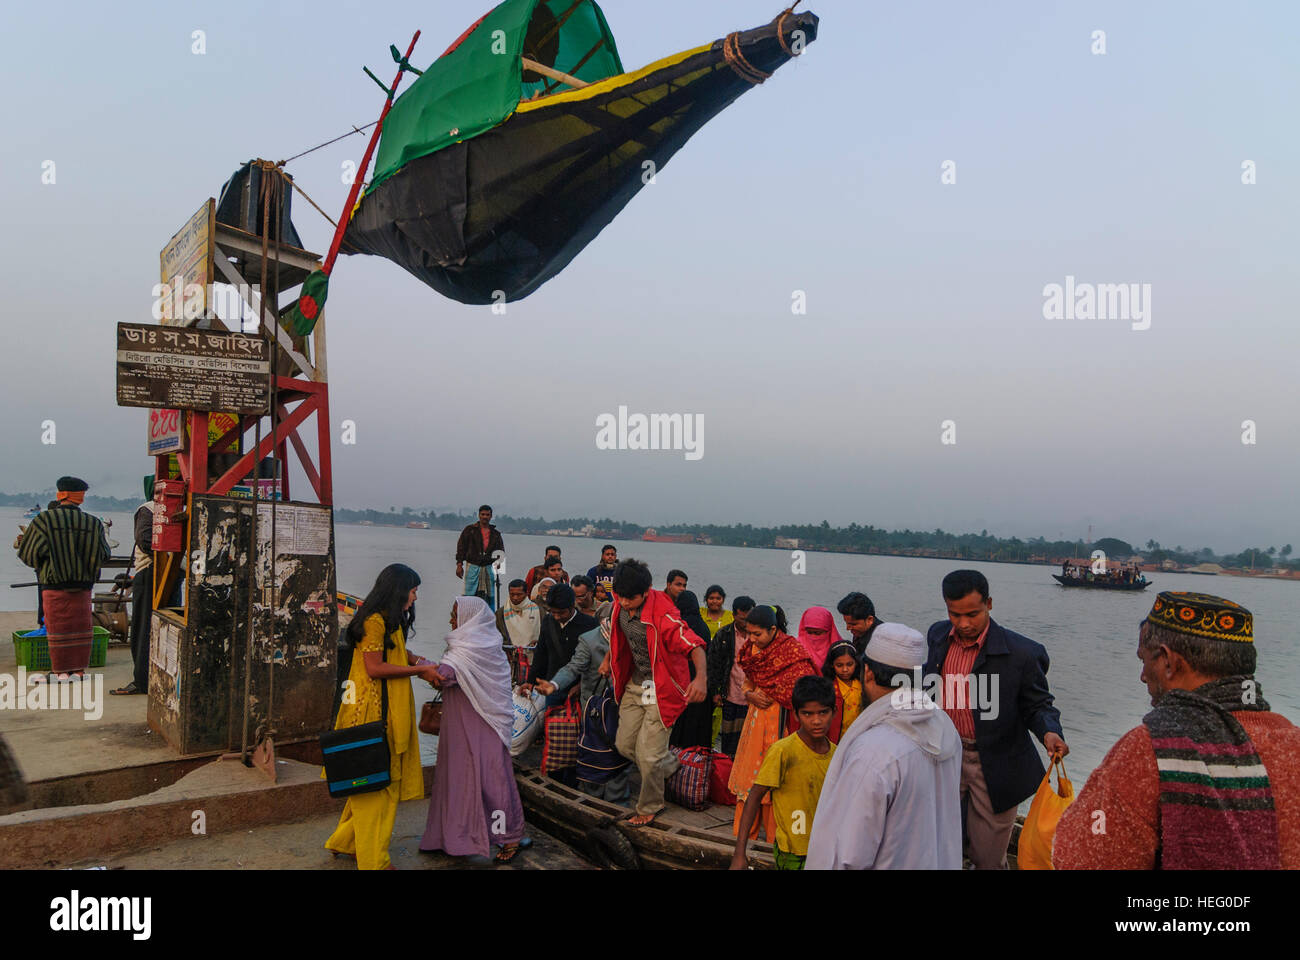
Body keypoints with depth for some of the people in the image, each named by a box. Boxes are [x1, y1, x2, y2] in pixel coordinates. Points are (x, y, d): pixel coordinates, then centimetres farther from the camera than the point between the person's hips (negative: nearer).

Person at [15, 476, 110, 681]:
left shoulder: (44, 520, -7)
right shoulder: (93, 523, 0)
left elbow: (29, 555, -5)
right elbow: (103, 555, 3)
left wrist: (22, 542, 16)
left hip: (54, 585, -3)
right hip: (83, 584, 3)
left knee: (58, 626, 5)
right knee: (81, 625, 10)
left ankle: (61, 671, 9)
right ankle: (79, 669, 14)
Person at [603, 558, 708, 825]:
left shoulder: (662, 613, -28)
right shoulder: (621, 605, -6)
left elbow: (693, 644, -35)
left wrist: (701, 677, -52)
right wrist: (608, 659, 22)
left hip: (661, 688, -7)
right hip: (634, 685, 7)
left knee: (647, 754, -4)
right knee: (624, 744, 11)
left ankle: (650, 806, 22)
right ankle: (670, 766, 38)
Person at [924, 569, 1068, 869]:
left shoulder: (1022, 653, -19)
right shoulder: (938, 635, -3)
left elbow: (1037, 705, -7)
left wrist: (1049, 732, -27)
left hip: (993, 765, -4)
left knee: (988, 857, 11)